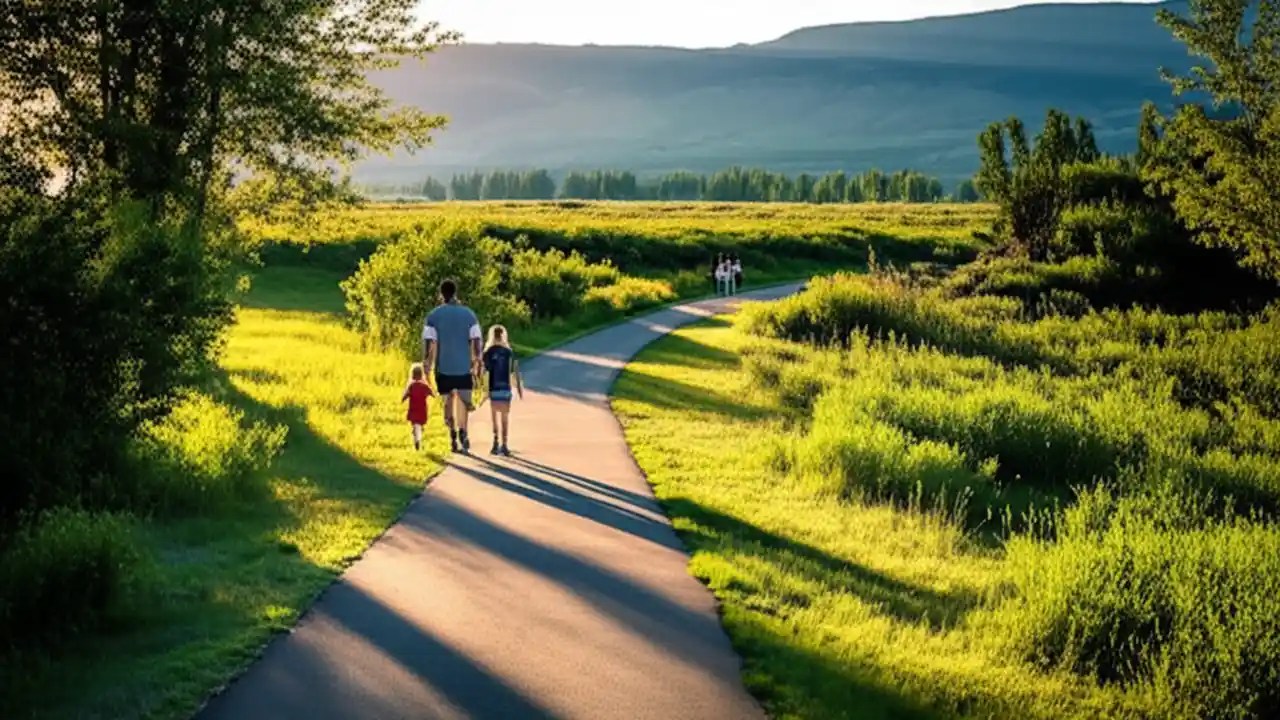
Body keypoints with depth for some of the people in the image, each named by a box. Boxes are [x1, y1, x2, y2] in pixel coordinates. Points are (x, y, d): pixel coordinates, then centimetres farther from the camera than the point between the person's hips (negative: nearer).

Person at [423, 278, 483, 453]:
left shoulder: (433, 315, -4)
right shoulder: (468, 314, 0)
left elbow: (428, 342, -8)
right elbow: (476, 340, -2)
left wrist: (426, 364, -3)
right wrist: (476, 362, 5)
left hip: (443, 367, 0)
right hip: (464, 366, 0)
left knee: (448, 401, 12)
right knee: (463, 401, 5)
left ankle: (453, 433, -2)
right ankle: (462, 432, -15)